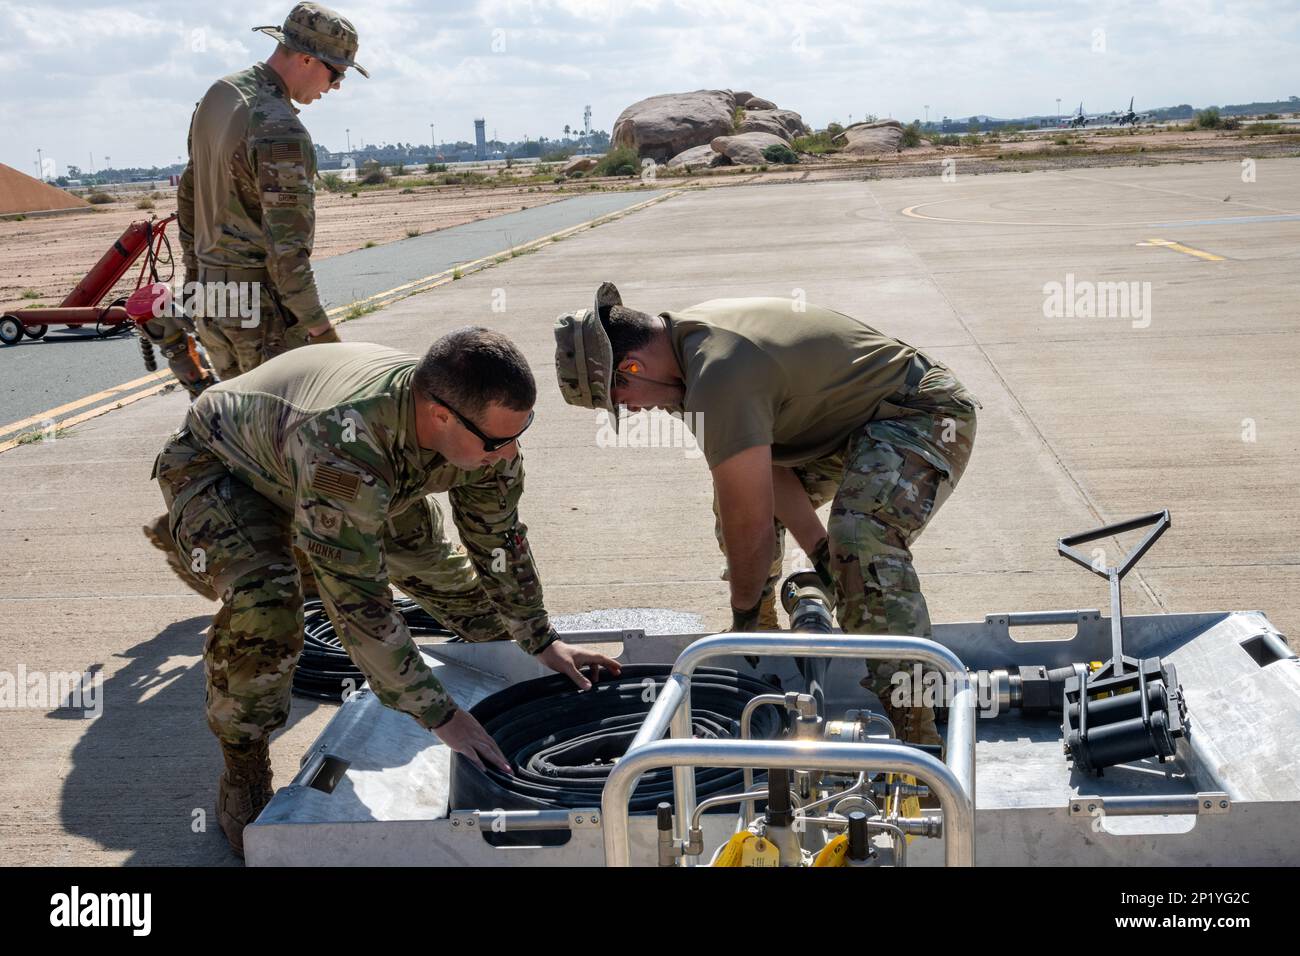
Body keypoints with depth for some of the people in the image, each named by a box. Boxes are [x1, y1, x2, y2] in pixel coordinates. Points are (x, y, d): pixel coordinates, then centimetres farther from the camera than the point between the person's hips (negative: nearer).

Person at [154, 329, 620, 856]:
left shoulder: (479, 423, -25)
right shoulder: (344, 447, -48)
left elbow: (498, 535, -6)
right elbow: (357, 601, -42)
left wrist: (542, 642, 0)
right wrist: (440, 715, -36)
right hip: (216, 465, -6)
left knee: (434, 556, 7)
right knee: (263, 597, -32)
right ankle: (243, 768, -10)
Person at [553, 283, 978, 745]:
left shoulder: (719, 380, -32)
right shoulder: (688, 334, -1)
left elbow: (751, 525, -26)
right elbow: (769, 466, 1)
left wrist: (744, 616, -10)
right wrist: (822, 555, -1)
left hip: (926, 414, -10)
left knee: (864, 539, -33)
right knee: (740, 482, 15)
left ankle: (915, 731, -31)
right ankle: (763, 624, 31)